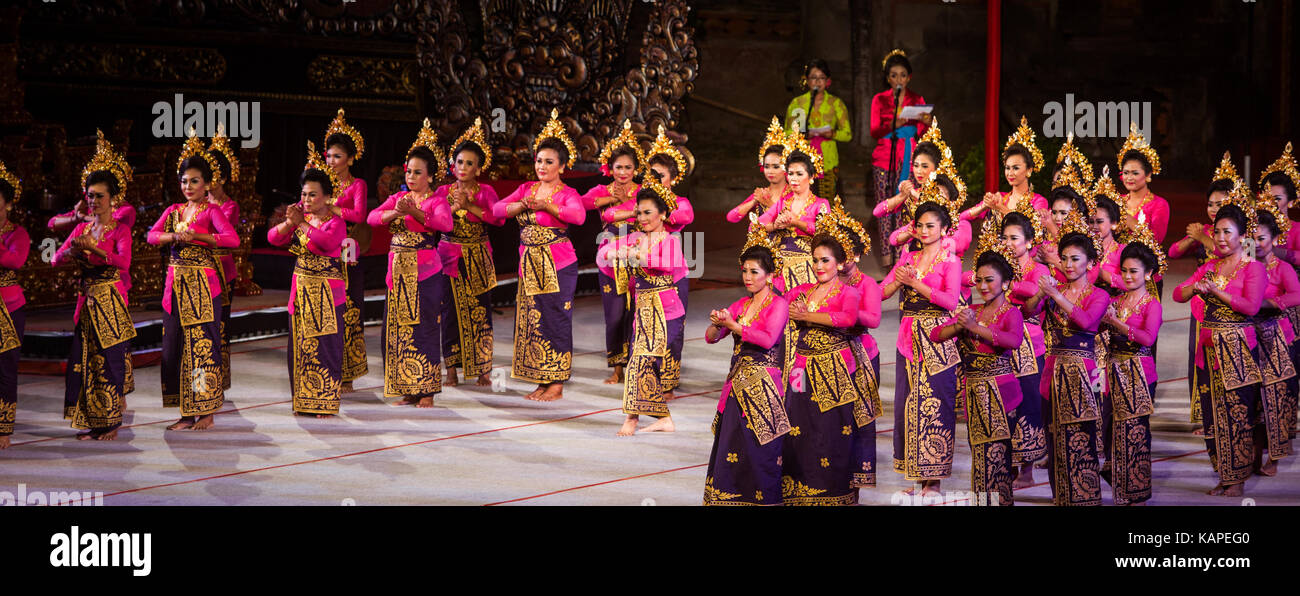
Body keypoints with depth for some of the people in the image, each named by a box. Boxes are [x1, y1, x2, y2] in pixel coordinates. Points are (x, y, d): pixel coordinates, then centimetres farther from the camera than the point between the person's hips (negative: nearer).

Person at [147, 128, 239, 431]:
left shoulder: (211, 211, -3)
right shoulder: (173, 211, 15)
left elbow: (232, 238, -18)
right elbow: (152, 235, 5)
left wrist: (196, 236, -20)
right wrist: (175, 236, -12)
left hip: (202, 283, -6)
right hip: (176, 281, 6)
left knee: (203, 343, -6)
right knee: (176, 344, 5)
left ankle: (206, 411, 0)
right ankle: (187, 412, 12)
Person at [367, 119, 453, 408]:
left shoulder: (435, 201, -2)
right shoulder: (397, 198, 12)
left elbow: (445, 223, -22)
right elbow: (372, 217, -3)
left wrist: (415, 212, -30)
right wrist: (394, 213, -21)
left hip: (424, 270, -5)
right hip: (398, 269, 5)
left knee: (424, 325, -4)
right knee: (397, 326, 6)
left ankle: (426, 390, 3)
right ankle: (407, 388, 15)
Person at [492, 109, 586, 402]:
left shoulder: (566, 193, -4)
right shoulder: (526, 189, 12)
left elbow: (578, 215, -24)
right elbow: (497, 209, 4)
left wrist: (546, 205, -27)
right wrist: (522, 205, -13)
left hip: (558, 264, -6)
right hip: (530, 264, 6)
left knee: (555, 318, -5)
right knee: (530, 318, 6)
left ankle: (556, 384, 2)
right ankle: (541, 382, 14)